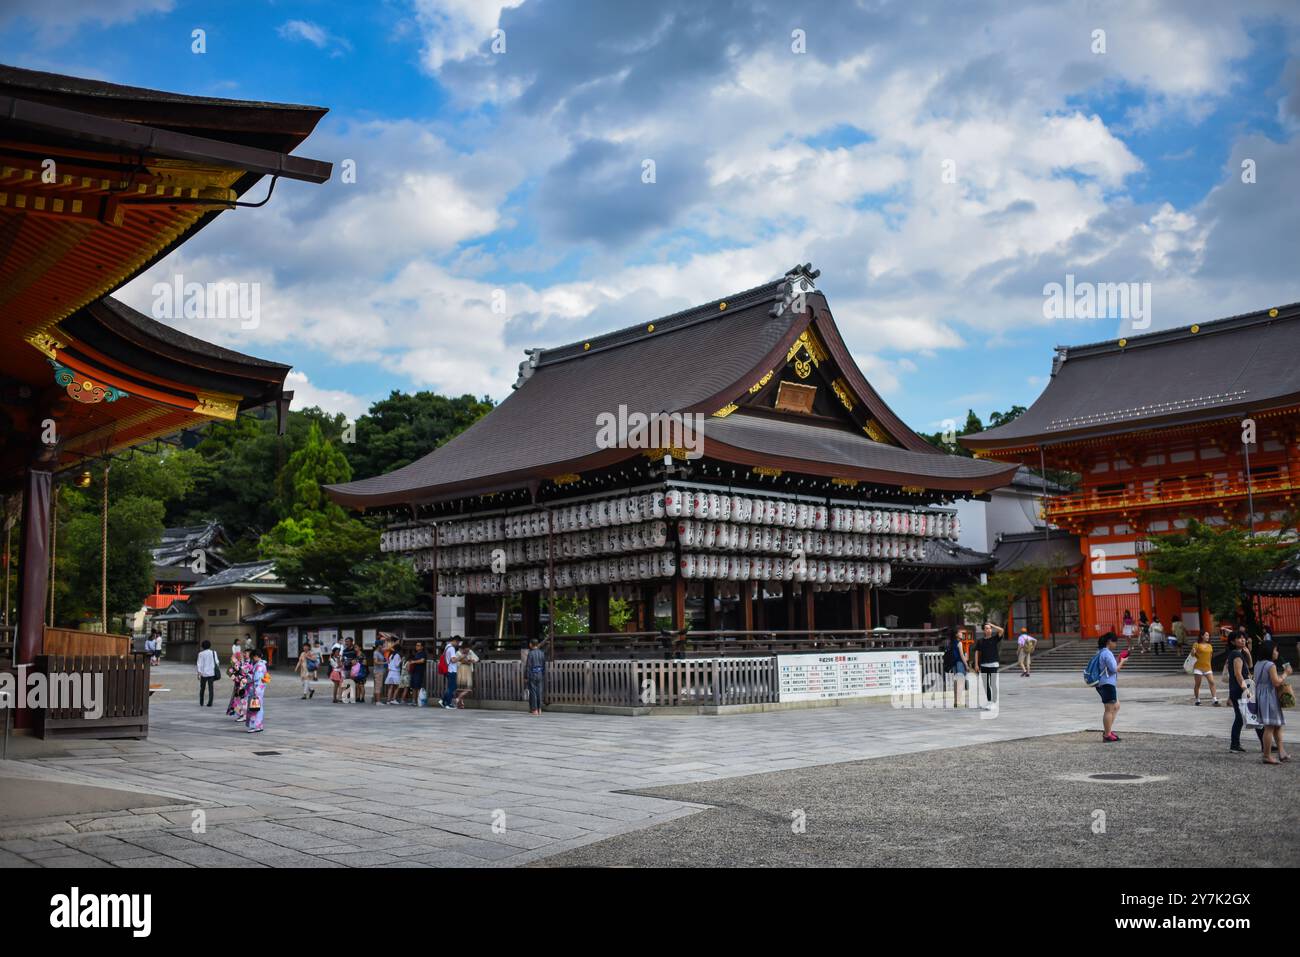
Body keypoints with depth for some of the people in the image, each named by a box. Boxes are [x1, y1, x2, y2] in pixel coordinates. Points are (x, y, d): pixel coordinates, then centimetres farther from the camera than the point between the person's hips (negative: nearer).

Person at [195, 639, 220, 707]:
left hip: (204, 673, -1)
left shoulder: (201, 654, -7)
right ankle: (210, 703, -5)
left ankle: (201, 703, 21)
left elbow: (200, 664, -9)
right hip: (211, 673, 1)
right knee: (210, 688, 3)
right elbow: (216, 662, 3)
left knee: (202, 688, 15)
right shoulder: (214, 653, 1)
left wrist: (199, 673, -8)